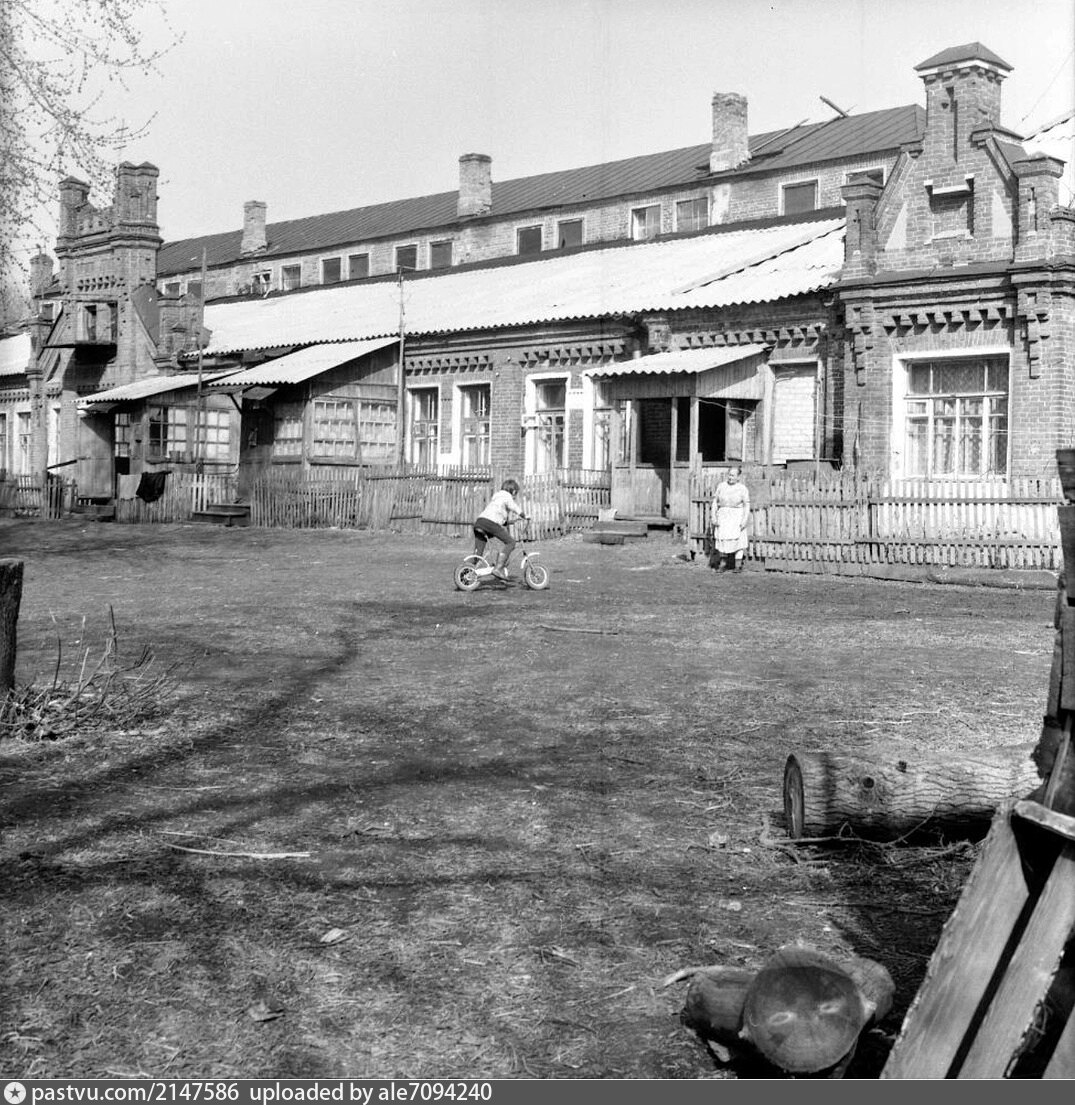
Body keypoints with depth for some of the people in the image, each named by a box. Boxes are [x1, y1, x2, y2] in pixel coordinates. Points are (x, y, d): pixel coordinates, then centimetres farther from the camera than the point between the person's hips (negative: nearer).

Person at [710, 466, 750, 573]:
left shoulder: (742, 489, -4)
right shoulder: (721, 486, 4)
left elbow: (747, 506, -3)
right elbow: (715, 502, 8)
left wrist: (745, 520, -13)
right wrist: (714, 517, 0)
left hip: (737, 516, -3)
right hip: (723, 516, 3)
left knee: (737, 539, -7)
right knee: (722, 539, 1)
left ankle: (738, 565, 0)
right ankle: (722, 564, 12)